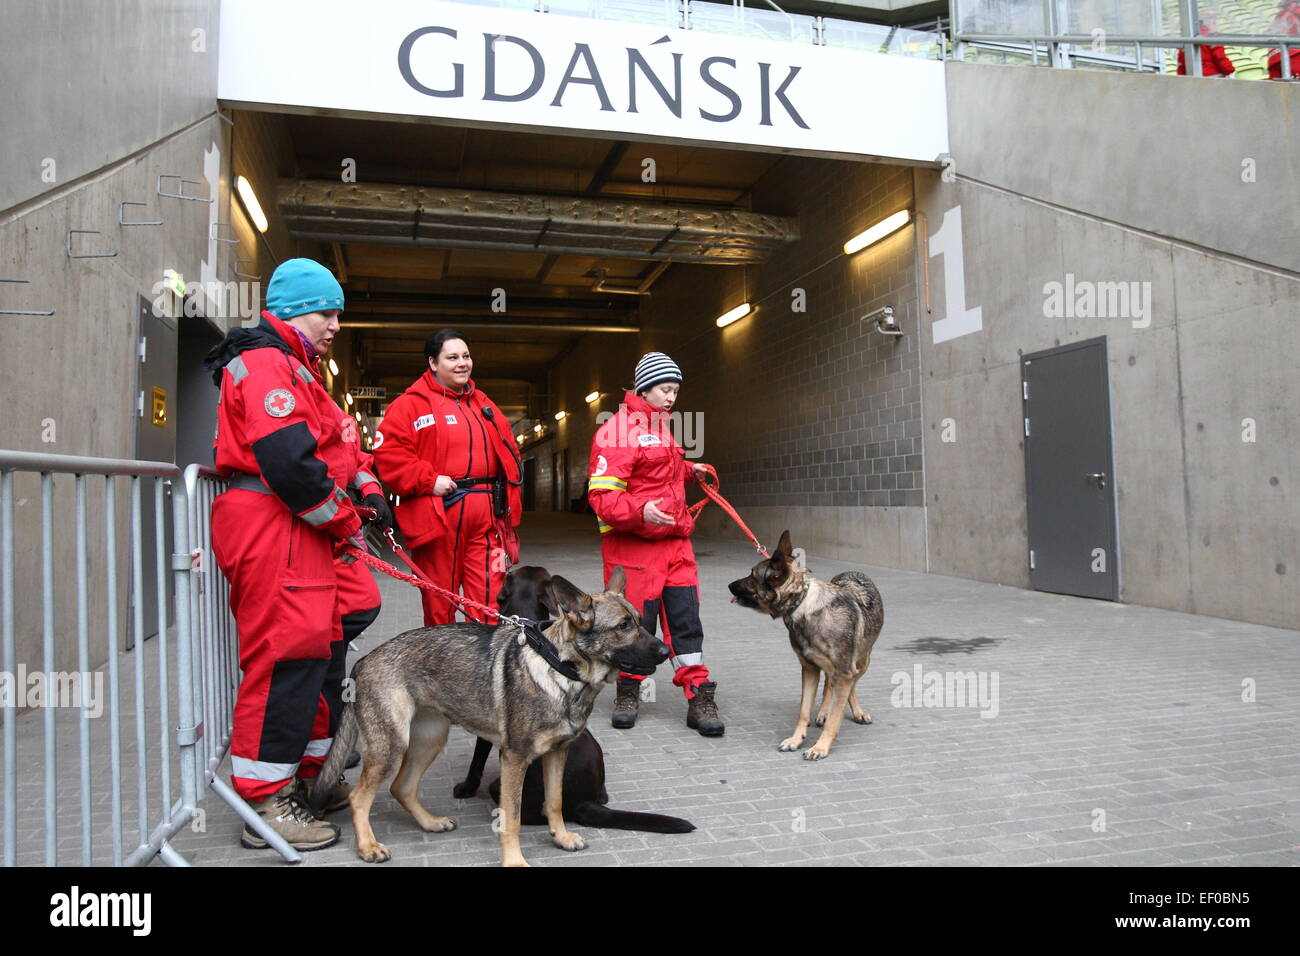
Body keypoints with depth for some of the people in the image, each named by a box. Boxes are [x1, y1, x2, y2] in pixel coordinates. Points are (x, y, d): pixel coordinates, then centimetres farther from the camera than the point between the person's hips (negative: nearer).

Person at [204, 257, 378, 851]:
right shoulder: (268, 365, -11)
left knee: (316, 651, 16)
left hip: (296, 530, 11)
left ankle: (308, 777, 29)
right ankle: (267, 804, 1)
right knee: (284, 657, -8)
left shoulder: (290, 367, 25)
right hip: (273, 529, -11)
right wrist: (342, 519, -11)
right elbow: (288, 460, -22)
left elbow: (321, 450, 23)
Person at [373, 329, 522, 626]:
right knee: (439, 605, 5)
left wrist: (507, 501, 11)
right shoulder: (412, 403, 0)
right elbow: (388, 452, -10)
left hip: (487, 516, 5)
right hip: (437, 515, -5)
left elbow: (508, 453, 24)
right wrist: (428, 480, -15)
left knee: (489, 602, 1)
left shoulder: (483, 404, 20)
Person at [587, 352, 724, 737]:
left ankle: (700, 698, 9)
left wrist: (689, 471, 21)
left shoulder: (661, 428, 19)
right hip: (631, 544, -7)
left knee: (685, 619, 4)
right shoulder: (617, 430, -11)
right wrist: (640, 511, -32)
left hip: (674, 541, 7)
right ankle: (628, 693, 24)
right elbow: (601, 494, -19)